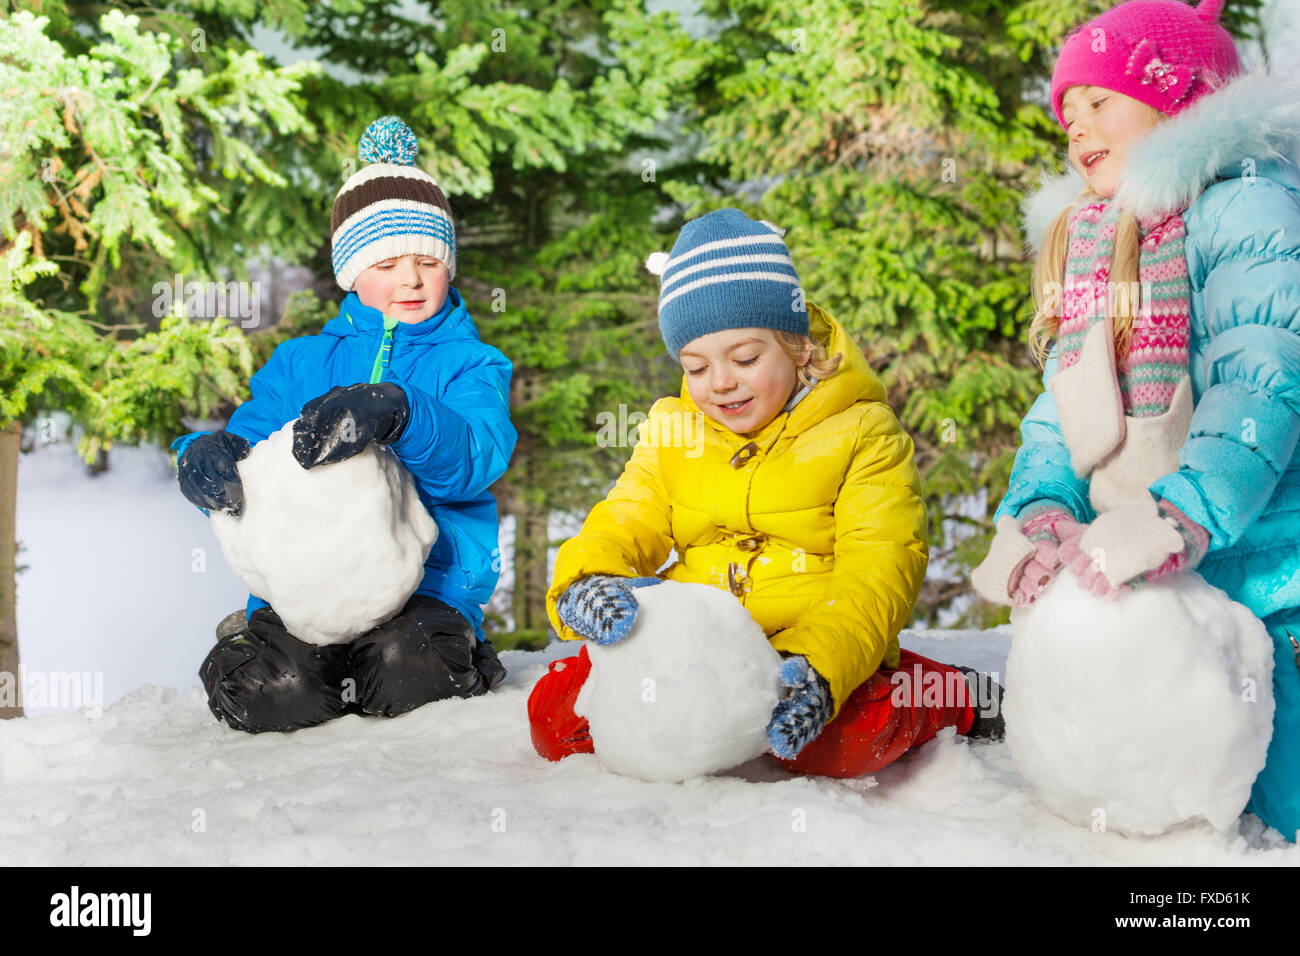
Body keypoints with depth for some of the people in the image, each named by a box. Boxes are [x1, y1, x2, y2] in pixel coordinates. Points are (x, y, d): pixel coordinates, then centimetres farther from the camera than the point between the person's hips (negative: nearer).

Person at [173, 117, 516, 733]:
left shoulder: (470, 364, 8)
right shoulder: (302, 362, 17)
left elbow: (476, 456, -13)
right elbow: (251, 434, 8)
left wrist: (398, 414, -35)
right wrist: (206, 455, -19)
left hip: (428, 584, -2)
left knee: (412, 671, -32)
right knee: (265, 692, -25)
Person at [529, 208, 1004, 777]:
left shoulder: (860, 432, -1)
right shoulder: (672, 434, 12)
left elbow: (879, 568, -10)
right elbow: (622, 526, 9)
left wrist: (818, 668, -29)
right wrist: (586, 582, -19)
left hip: (824, 649, -3)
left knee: (841, 742, -35)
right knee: (553, 713, -17)